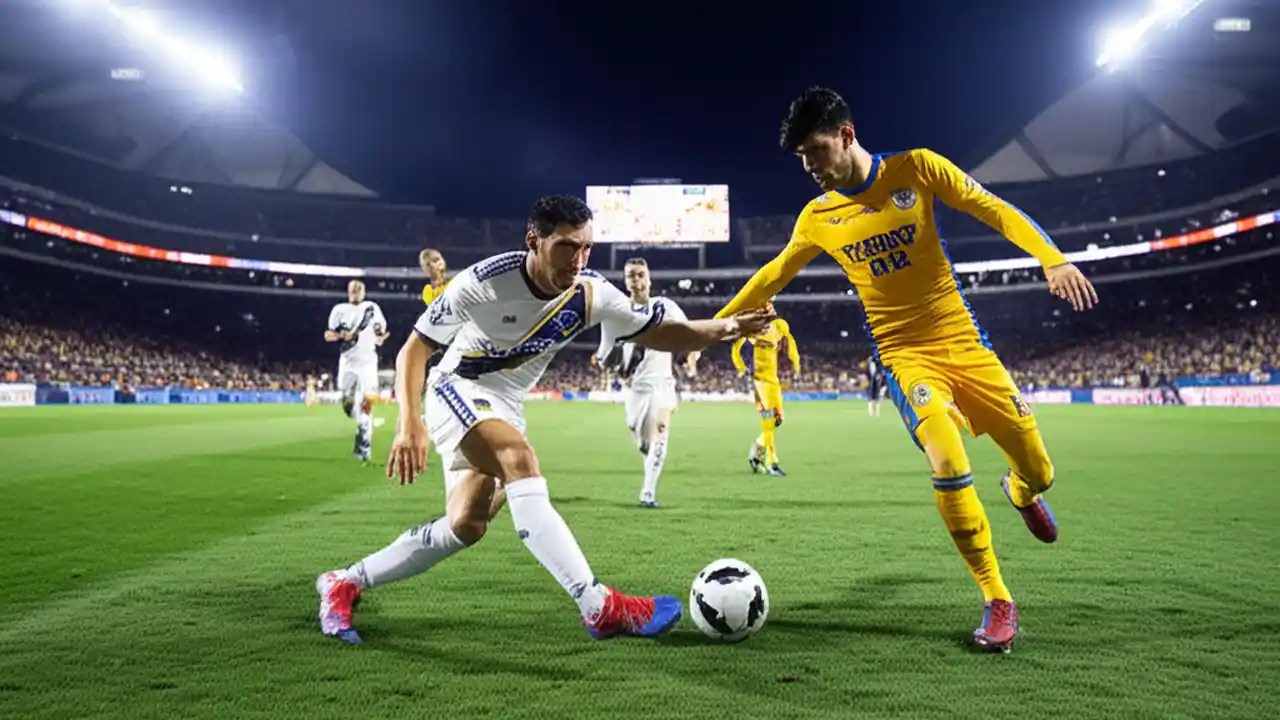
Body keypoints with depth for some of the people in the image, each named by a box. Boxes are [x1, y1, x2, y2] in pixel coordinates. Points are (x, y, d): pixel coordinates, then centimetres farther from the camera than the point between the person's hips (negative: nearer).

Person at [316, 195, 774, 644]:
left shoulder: (591, 294, -13)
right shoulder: (484, 282, -24)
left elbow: (660, 333, -4)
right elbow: (414, 349, -16)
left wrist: (727, 328, -21)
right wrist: (409, 424, -30)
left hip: (505, 407, 6)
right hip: (456, 391, -6)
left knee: (466, 527, 2)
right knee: (520, 460, -33)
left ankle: (345, 583, 19)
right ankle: (600, 607, -37)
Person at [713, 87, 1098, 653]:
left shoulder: (916, 169, -5)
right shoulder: (817, 218, 1)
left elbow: (995, 211, -4)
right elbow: (773, 276, 14)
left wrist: (1052, 259, -19)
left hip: (964, 340, 1)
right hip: (903, 354, 0)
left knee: (1037, 471, 4)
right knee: (948, 466, -24)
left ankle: (1020, 491, 45)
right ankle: (997, 601, -5)